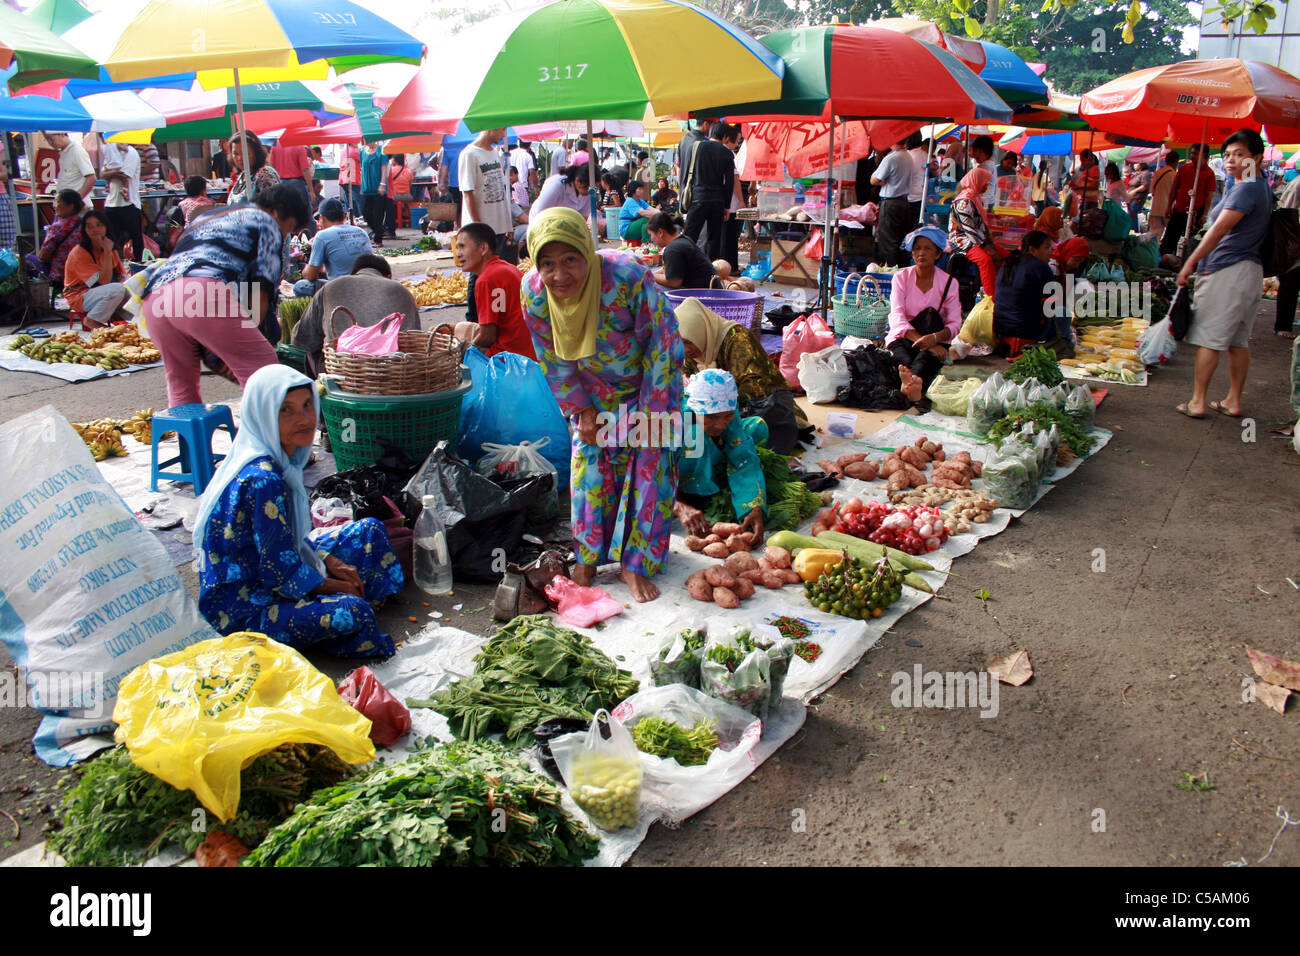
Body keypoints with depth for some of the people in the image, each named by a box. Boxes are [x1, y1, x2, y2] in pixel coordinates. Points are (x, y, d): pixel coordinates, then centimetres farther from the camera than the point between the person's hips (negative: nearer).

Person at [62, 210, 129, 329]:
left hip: (103, 294, 6)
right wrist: (107, 252, -26)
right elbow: (104, 280, -24)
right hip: (80, 298, -6)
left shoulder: (110, 247, 5)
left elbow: (122, 275, 4)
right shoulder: (79, 252, -17)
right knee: (117, 289, -33)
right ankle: (91, 321, -15)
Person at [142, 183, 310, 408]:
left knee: (180, 387, 19)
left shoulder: (207, 218, 40)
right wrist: (244, 342, 8)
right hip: (203, 292, -8)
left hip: (154, 298, 8)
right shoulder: (267, 223, 18)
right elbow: (261, 290, 6)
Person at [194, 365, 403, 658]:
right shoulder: (264, 481, -29)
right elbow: (281, 574, -25)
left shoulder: (279, 461, 0)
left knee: (370, 530, 9)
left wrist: (331, 563, -1)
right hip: (242, 610, -10)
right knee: (350, 611, -33)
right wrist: (338, 587, -11)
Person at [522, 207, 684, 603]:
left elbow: (662, 347, -24)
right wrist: (582, 410, -5)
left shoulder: (628, 278, -36)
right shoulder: (534, 294, -23)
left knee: (652, 463, -5)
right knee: (591, 463, 3)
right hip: (594, 392, 3)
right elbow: (555, 362, -6)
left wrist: (651, 413, -20)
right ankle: (588, 556, 19)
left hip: (649, 384, -3)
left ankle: (636, 563, 7)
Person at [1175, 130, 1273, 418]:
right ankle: (1233, 401, 16)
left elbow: (1220, 229, -20)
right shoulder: (1261, 187, 19)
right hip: (1248, 270, 10)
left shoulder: (1247, 188, -13)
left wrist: (1190, 263, -19)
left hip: (1227, 271, -10)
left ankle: (1197, 401, -3)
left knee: (1208, 337, -5)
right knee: (1238, 340, 11)